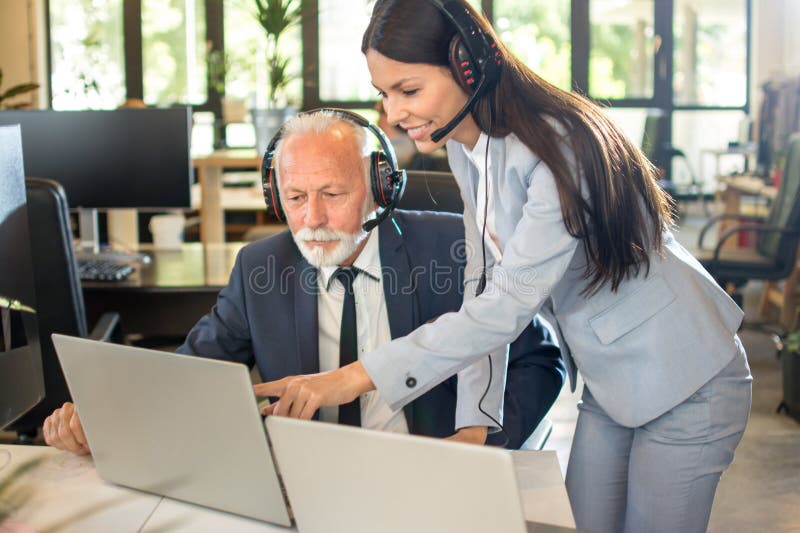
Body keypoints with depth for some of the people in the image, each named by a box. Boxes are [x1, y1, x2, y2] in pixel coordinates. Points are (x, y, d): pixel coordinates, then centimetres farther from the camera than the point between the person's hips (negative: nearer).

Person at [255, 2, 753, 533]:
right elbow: (486, 282, 5)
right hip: (606, 381, 7)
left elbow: (509, 304, -33)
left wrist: (358, 377, -37)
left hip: (686, 387, -7)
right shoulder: (465, 148, -2)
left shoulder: (560, 150, -29)